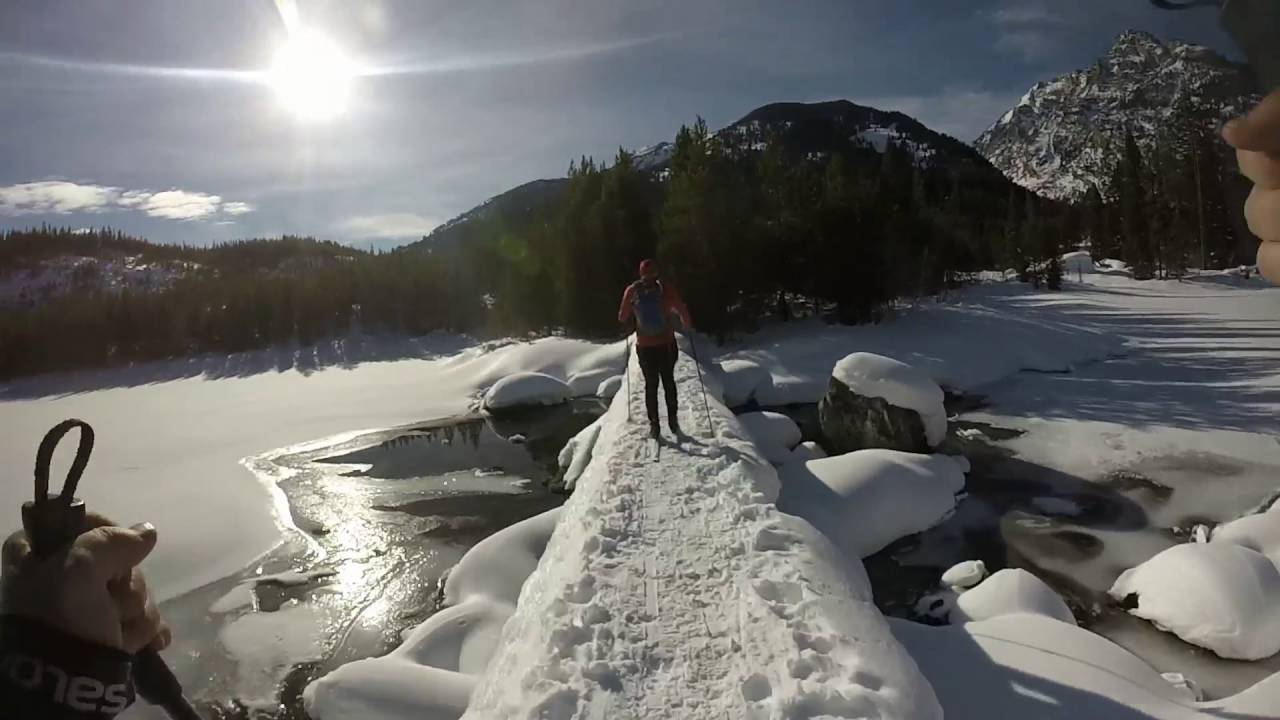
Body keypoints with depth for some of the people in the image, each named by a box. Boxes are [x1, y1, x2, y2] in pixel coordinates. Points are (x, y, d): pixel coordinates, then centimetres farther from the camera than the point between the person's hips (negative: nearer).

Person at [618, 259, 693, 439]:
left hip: (644, 346, 1)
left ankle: (654, 425, 8)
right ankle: (672, 420, 15)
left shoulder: (632, 291, -4)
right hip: (667, 344, 0)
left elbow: (623, 318, 5)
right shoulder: (665, 288, -8)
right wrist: (687, 325, 13)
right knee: (668, 381, 17)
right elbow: (682, 310, -7)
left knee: (651, 384, 11)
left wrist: (627, 321, 28)